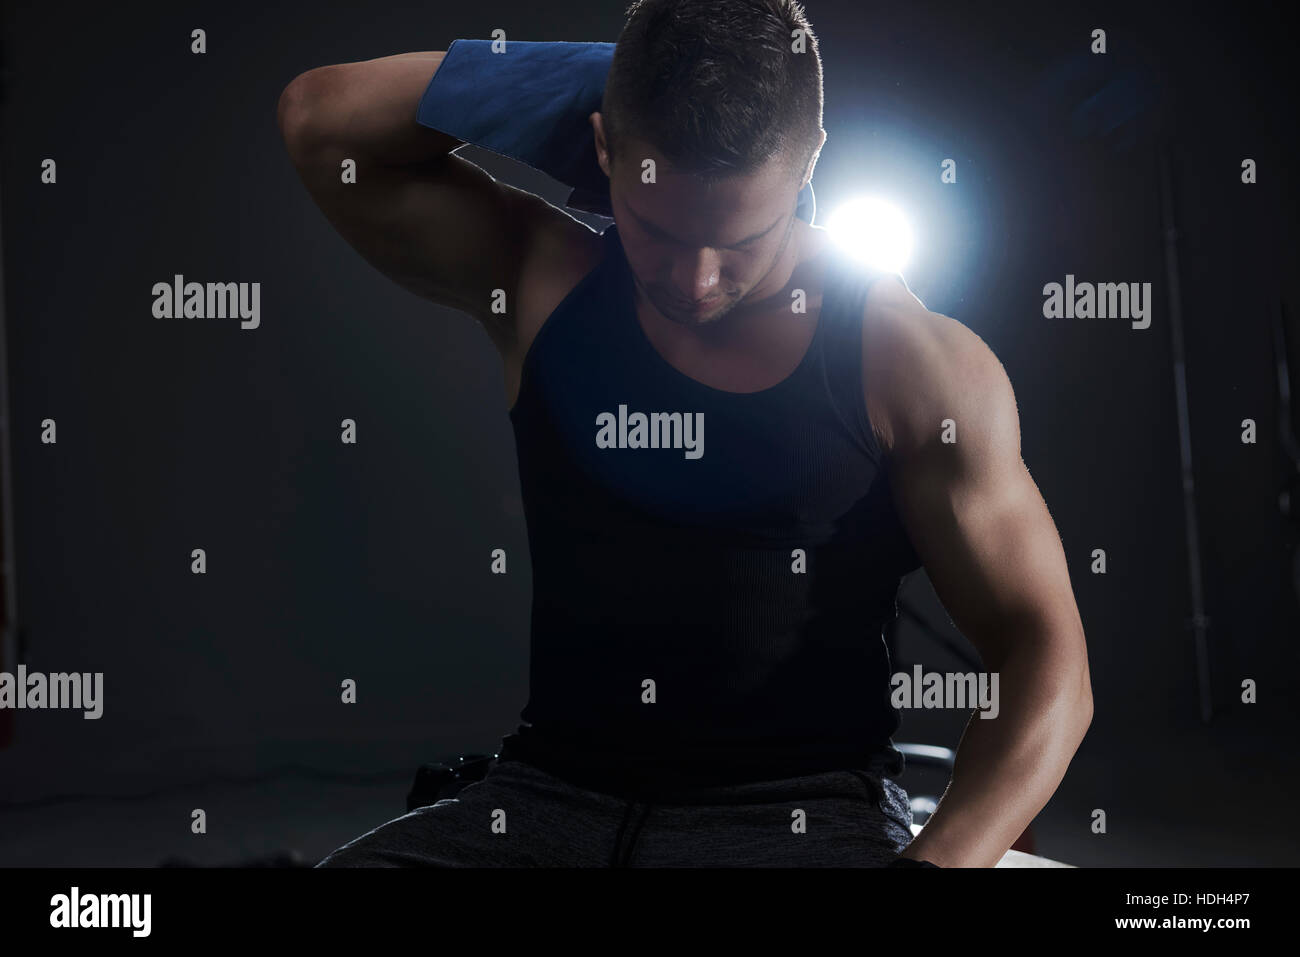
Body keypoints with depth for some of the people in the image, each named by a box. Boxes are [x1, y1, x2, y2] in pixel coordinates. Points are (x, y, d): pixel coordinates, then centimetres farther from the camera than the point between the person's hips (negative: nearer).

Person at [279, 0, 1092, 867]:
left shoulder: (920, 365, -3)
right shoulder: (547, 281, 5)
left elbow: (1049, 664, -4)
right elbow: (320, 120, 3)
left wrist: (934, 862, -20)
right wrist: (583, 82, -2)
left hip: (807, 809, -2)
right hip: (554, 790, 3)